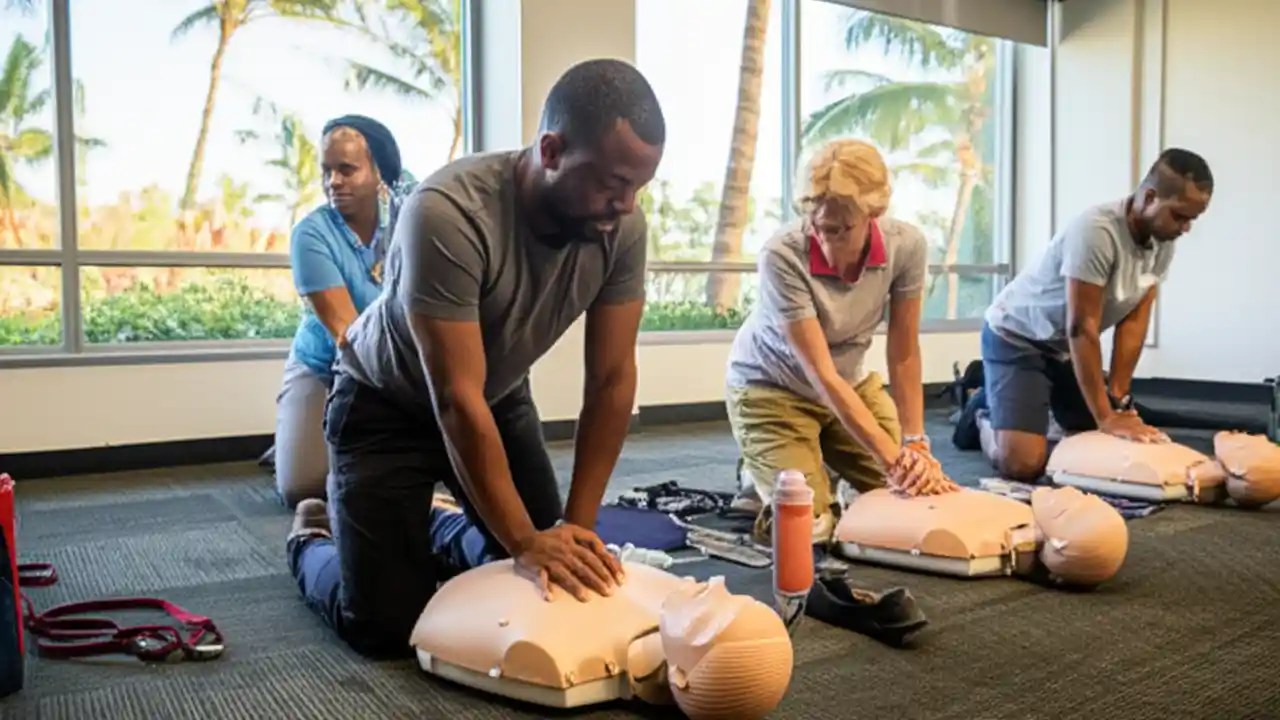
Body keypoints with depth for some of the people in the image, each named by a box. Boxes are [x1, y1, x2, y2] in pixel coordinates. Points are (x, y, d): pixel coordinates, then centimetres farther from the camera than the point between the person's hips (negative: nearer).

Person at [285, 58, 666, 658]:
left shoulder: (624, 227, -20)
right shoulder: (448, 212, -36)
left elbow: (612, 380, -16)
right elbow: (457, 402, -34)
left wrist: (578, 525, -19)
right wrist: (525, 540, -33)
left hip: (501, 398, 5)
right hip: (387, 404, -5)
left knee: (557, 580, 5)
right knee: (386, 627, -7)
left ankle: (440, 540, 31)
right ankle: (313, 537, 24)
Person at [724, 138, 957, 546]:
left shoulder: (907, 245, -22)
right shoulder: (783, 256, -33)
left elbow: (904, 354, -12)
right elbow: (821, 376, -31)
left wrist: (915, 444, -18)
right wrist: (893, 458, -34)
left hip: (851, 381, 4)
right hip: (770, 386, -4)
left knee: (915, 493, -3)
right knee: (809, 526, -16)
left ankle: (824, 459, 23)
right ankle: (760, 473, 16)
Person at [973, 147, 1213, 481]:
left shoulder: (1164, 240, -6)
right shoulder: (1096, 230, -30)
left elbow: (1134, 321, -5)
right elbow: (1081, 329, -29)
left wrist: (1118, 401, -9)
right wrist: (1106, 416, -26)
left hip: (1066, 346, 8)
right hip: (1016, 337, -8)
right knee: (1022, 463, -21)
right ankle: (984, 415, 12)